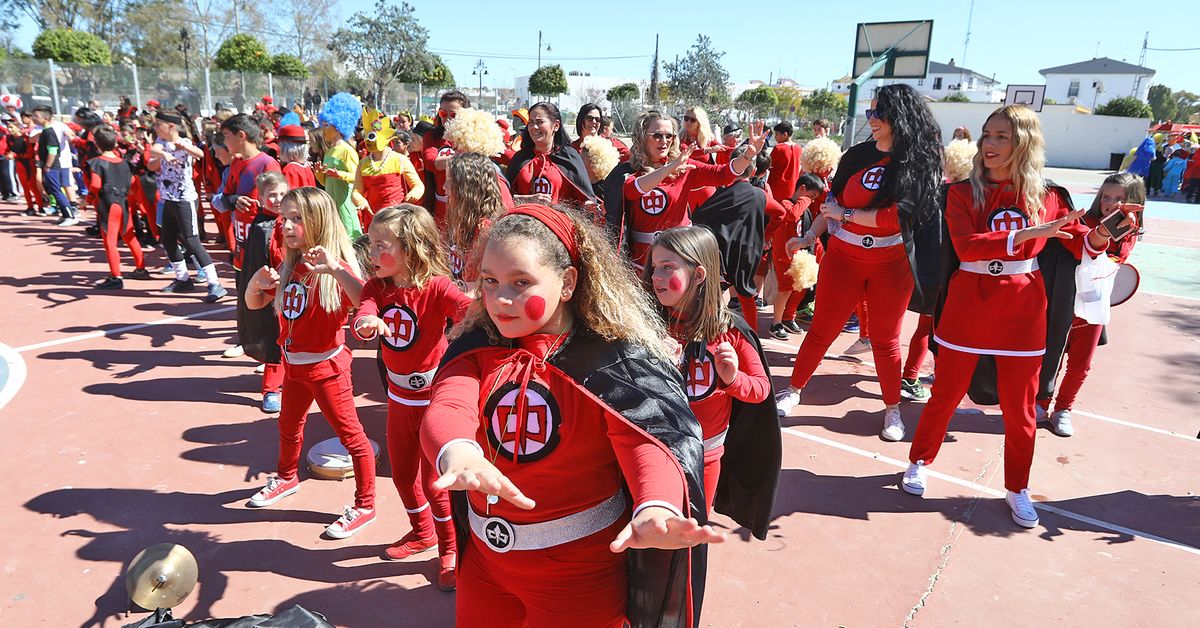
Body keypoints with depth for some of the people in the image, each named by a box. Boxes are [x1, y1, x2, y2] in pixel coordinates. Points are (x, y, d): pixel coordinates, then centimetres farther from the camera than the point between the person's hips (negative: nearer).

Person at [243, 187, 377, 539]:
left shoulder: (334, 267, -19)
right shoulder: (290, 267, 4)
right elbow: (254, 304, 12)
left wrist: (335, 269, -45)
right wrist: (257, 282, -9)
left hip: (326, 365, -8)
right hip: (294, 364, 8)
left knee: (350, 435, 1)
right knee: (289, 427, 27)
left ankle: (364, 506, 14)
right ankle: (287, 478, 53)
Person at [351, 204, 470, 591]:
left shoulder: (436, 287, -19)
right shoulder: (378, 287, -4)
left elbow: (469, 310, -37)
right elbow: (363, 315, -23)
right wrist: (366, 323, -48)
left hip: (435, 396, -6)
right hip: (399, 396, 6)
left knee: (433, 479, 1)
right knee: (402, 473, 19)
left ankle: (451, 548, 23)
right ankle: (422, 532, 44)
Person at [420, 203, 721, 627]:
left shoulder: (613, 357, -15)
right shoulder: (476, 348, -3)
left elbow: (652, 440, -28)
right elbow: (446, 409, -22)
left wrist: (655, 508, -51)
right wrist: (458, 454, -46)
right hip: (485, 553, 5)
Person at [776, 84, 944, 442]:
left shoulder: (920, 162, -8)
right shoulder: (857, 155, 4)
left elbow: (899, 215, -19)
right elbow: (833, 202, 11)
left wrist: (846, 215, -16)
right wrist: (811, 235, 1)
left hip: (892, 264, -2)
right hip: (843, 256, 3)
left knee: (885, 338, 8)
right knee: (822, 329, 8)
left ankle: (892, 409, 25)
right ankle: (794, 391, 23)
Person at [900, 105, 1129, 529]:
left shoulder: (1047, 197, 2)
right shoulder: (962, 192, -4)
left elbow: (1080, 245, 8)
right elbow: (966, 246, -19)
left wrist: (1100, 237, -14)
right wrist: (1024, 235, -28)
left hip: (1022, 315, 2)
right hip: (968, 310, -1)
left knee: (1019, 409, 10)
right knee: (945, 396, 11)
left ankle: (1017, 489, 29)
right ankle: (919, 463, 32)